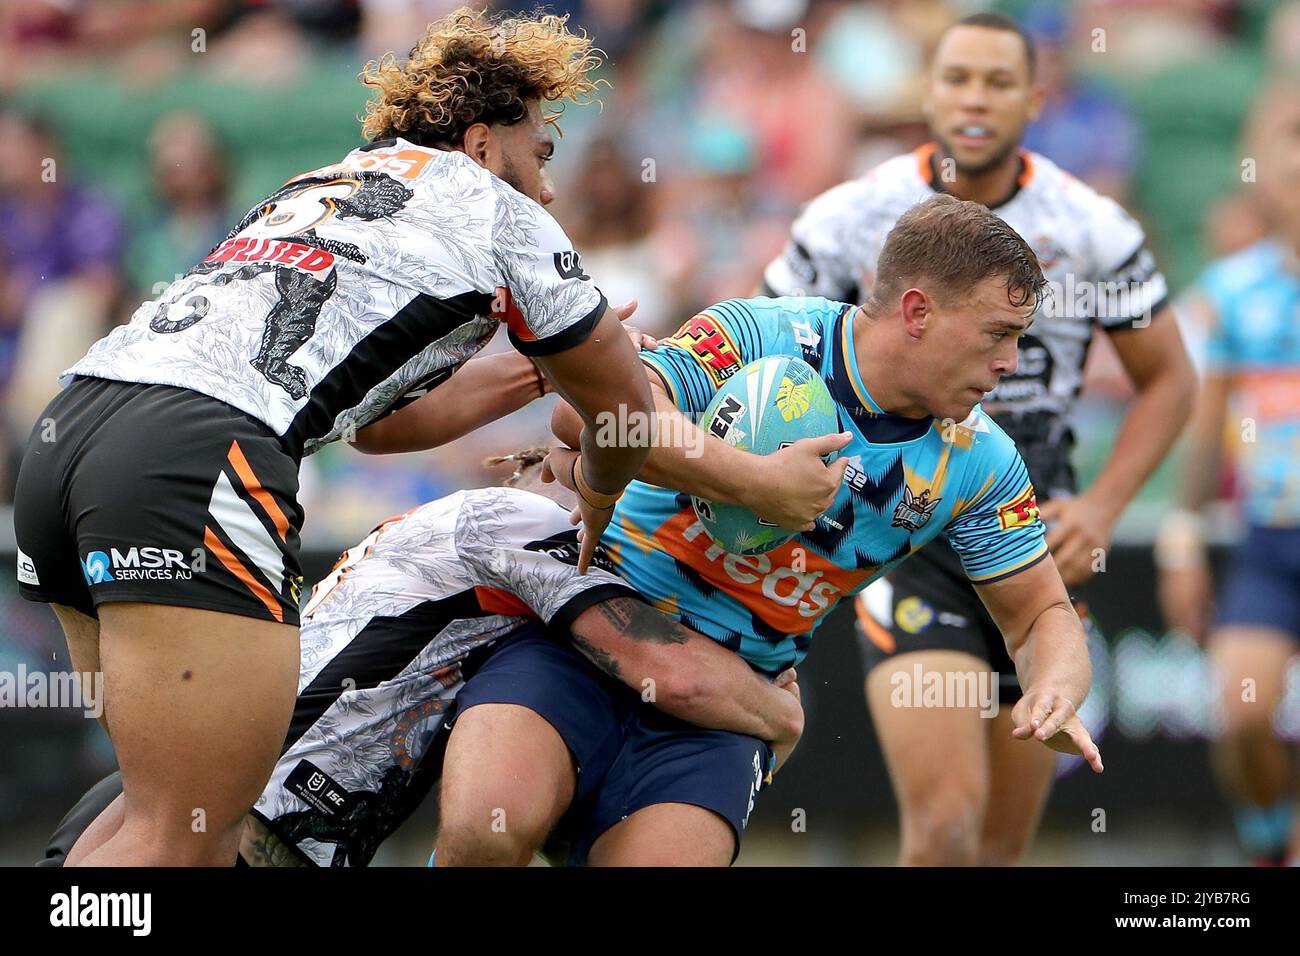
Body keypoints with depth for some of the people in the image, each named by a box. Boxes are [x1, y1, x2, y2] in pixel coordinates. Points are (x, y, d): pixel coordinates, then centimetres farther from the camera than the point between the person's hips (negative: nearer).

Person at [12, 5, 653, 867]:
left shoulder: (322, 190, 35)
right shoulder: (502, 213, 16)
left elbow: (376, 421, 47)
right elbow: (624, 409, 26)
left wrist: (530, 376, 52)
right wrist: (595, 525, 45)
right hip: (194, 453, -8)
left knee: (181, 811, 18)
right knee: (180, 838, -10)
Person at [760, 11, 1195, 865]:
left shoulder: (1093, 230, -2)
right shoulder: (852, 219, -5)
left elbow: (1169, 379, 9)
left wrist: (1103, 506, -3)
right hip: (906, 543, -2)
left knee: (1003, 843, 8)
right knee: (945, 825, -21)